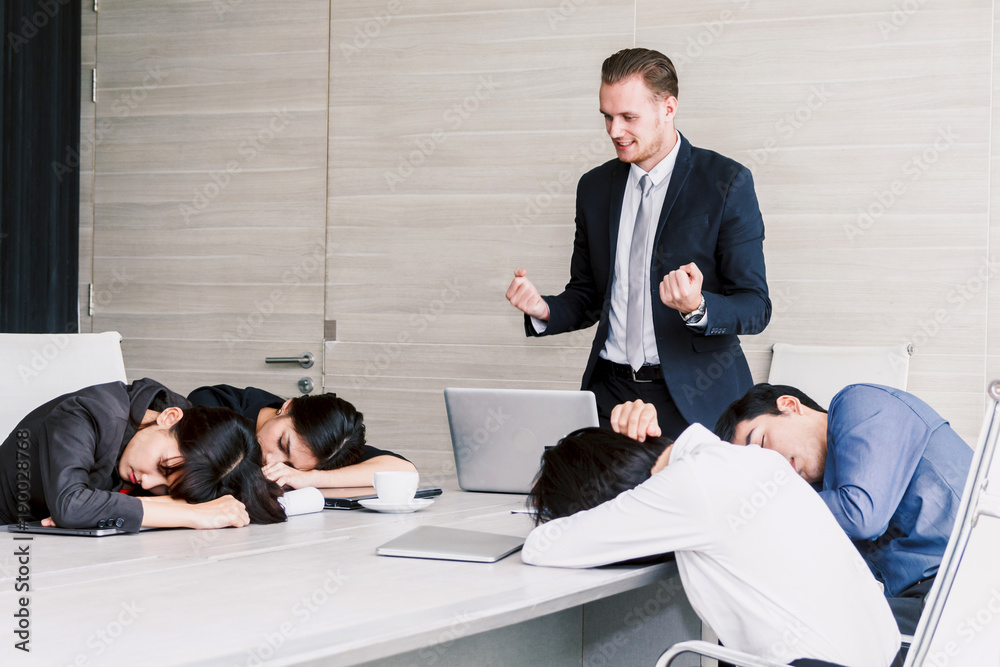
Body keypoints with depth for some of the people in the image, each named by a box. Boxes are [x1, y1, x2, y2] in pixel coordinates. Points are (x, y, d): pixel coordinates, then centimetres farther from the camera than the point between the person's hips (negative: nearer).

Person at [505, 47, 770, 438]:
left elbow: (755, 307, -6)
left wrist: (697, 308, -27)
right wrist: (543, 310, -4)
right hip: (610, 392, 4)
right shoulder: (594, 187, 11)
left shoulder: (727, 182, -5)